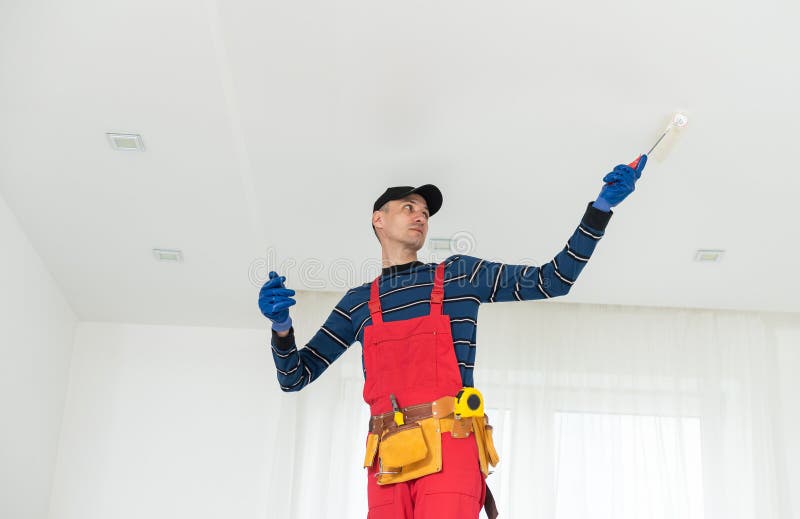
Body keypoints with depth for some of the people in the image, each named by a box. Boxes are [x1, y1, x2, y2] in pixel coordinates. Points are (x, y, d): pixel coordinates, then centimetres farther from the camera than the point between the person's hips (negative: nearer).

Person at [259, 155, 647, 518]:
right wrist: (282, 327, -3)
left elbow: (553, 280, 12)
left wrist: (601, 207, 4)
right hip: (388, 460, 2)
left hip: (450, 447, -2)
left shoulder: (461, 275, 16)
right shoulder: (358, 303, 18)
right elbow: (295, 377, 18)